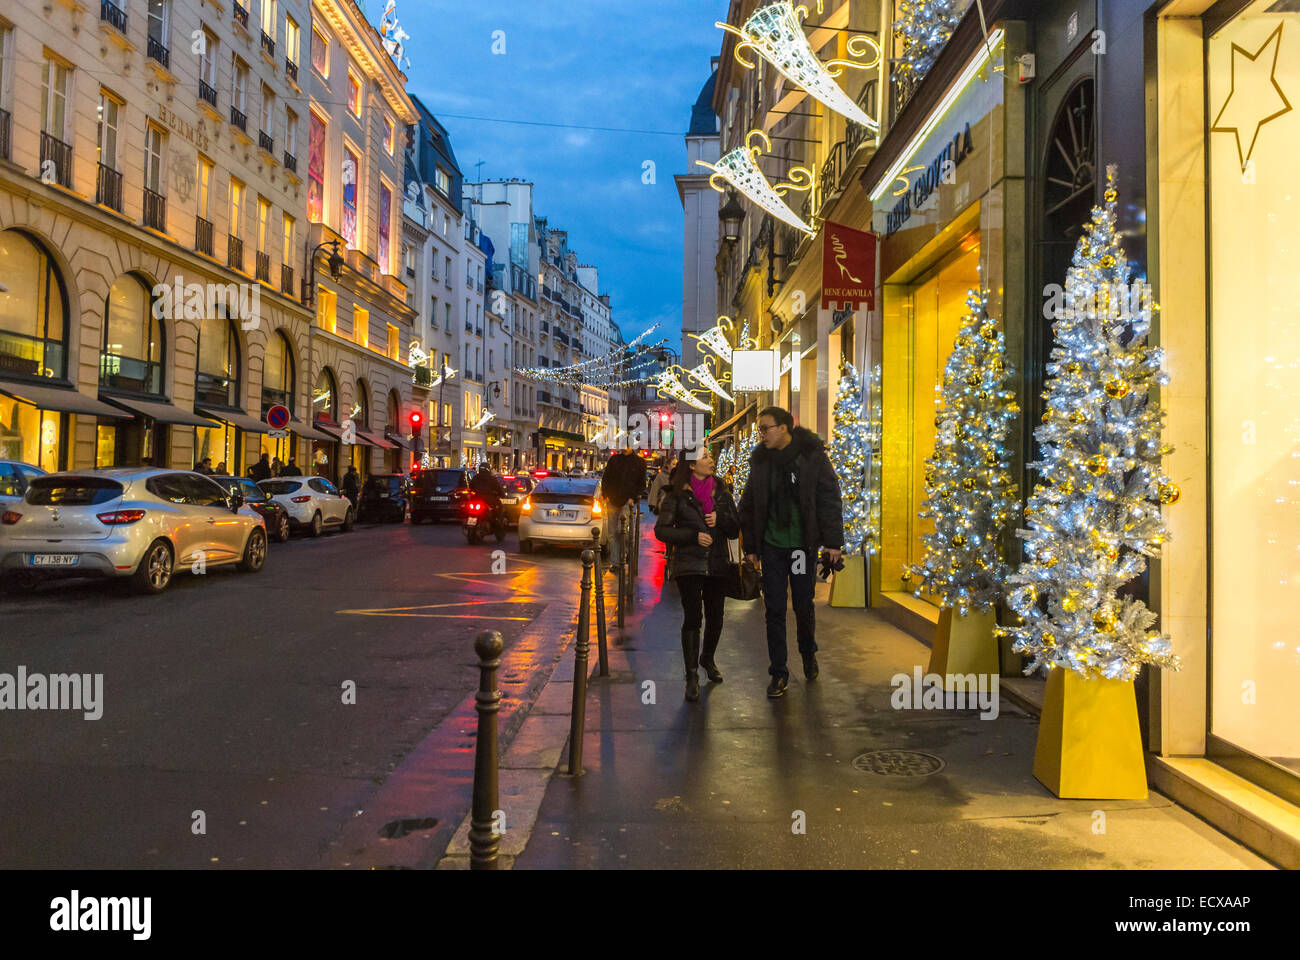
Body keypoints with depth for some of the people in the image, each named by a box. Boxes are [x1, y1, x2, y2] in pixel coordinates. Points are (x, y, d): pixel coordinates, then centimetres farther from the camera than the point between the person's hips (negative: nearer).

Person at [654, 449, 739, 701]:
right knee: (692, 618, -8)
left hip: (718, 564, 4)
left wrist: (719, 519, -12)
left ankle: (707, 659, 36)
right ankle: (692, 676, 1)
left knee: (715, 618, 10)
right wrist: (694, 535, -14)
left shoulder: (721, 491, 9)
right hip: (689, 565, -4)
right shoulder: (677, 494, -3)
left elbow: (735, 529, 9)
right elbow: (662, 530, -5)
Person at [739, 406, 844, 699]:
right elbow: (749, 505, 9)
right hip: (771, 545, 2)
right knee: (774, 610, 4)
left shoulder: (812, 455, -6)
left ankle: (808, 652, 38)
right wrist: (750, 545, 7)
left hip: (803, 544, -2)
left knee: (803, 605, 9)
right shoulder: (760, 460, 3)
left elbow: (829, 499, -5)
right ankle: (778, 673, 14)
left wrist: (833, 541, -9)